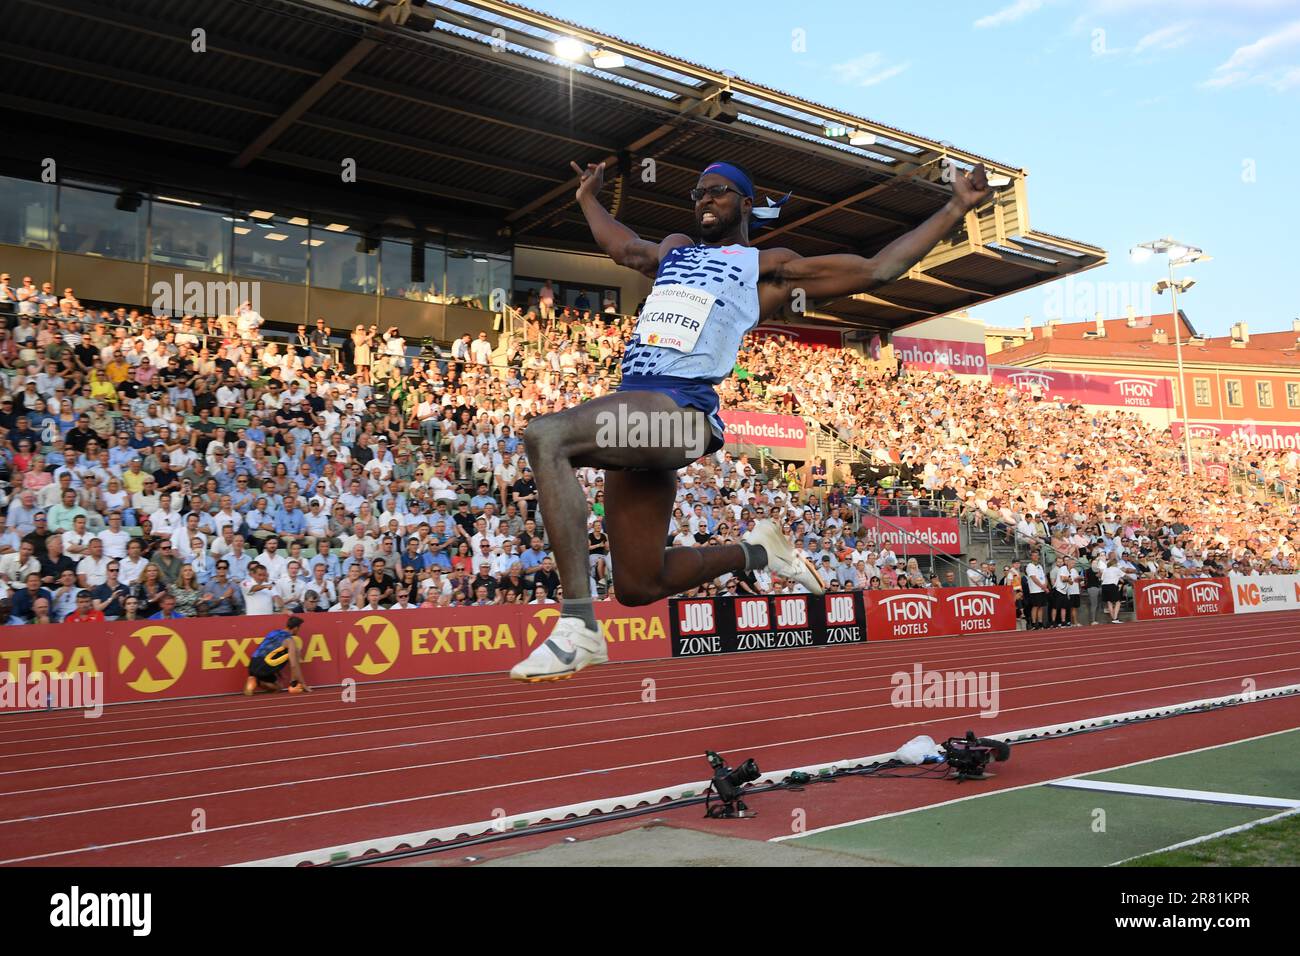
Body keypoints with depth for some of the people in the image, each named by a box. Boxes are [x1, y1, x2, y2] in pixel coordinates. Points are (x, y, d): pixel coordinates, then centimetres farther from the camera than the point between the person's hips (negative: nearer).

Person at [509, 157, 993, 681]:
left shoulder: (770, 266, 13)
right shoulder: (674, 250, 30)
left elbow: (876, 269, 14)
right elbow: (624, 247, 53)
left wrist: (956, 209, 15)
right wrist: (588, 198, 61)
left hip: (682, 408, -7)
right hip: (634, 406, 7)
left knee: (545, 436, -34)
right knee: (638, 586, 7)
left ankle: (578, 628, -35)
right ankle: (756, 550, 29)